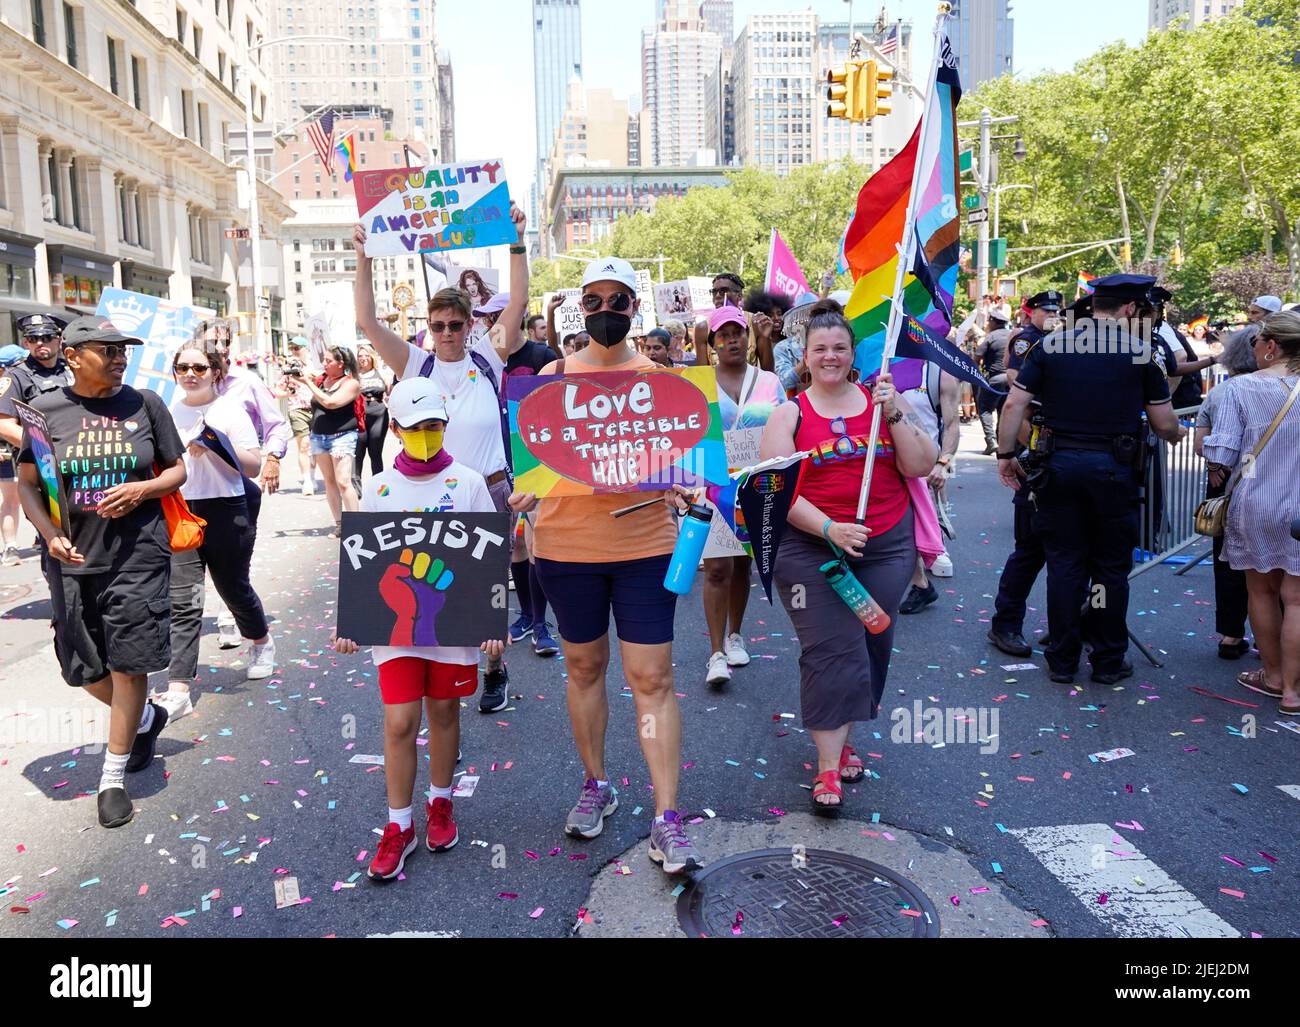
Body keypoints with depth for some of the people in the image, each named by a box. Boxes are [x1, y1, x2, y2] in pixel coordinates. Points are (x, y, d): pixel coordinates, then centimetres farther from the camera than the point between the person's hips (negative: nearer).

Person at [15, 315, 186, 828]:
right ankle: (147, 718, 41)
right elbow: (27, 483, 4)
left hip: (138, 555, -1)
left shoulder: (144, 403, 0)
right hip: (73, 558, 2)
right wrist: (51, 534, -11)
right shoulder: (46, 409, 0)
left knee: (128, 666, 0)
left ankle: (112, 780, 14)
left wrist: (141, 490, -13)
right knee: (86, 668, 10)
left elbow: (177, 471, 7)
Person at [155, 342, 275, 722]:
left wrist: (216, 445, -19)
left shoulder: (230, 410, -3)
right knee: (182, 602, -5)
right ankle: (177, 691, -8)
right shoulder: (170, 413, 8)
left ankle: (262, 642, 45)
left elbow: (253, 466, -8)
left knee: (233, 588, 15)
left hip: (226, 512, -2)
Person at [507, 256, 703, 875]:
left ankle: (666, 821, 4)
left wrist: (677, 489, -17)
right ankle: (596, 785, 34)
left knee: (652, 678, -3)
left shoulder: (656, 376, 3)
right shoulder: (555, 374, 5)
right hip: (567, 544, 2)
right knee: (584, 667, 14)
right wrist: (524, 495, -14)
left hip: (643, 544, -1)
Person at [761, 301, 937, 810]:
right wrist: (830, 529, -21)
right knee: (831, 653, -6)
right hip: (812, 550, -3)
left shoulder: (883, 400, 7)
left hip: (886, 547, 3)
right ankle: (828, 768, 3)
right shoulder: (790, 414, 1)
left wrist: (895, 415, -11)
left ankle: (842, 740, 30)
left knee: (870, 647, 11)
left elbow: (921, 467, 1)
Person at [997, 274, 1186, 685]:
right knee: (1111, 567, 10)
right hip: (1114, 468, -1)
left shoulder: (1051, 346, 2)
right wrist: (1178, 434, 26)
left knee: (1064, 564, 9)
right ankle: (1108, 662, 19)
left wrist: (1006, 454, 7)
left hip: (1059, 464, 2)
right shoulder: (1141, 351, -2)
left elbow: (1015, 405, -2)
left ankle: (1062, 661, 15)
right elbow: (1164, 424, 4)